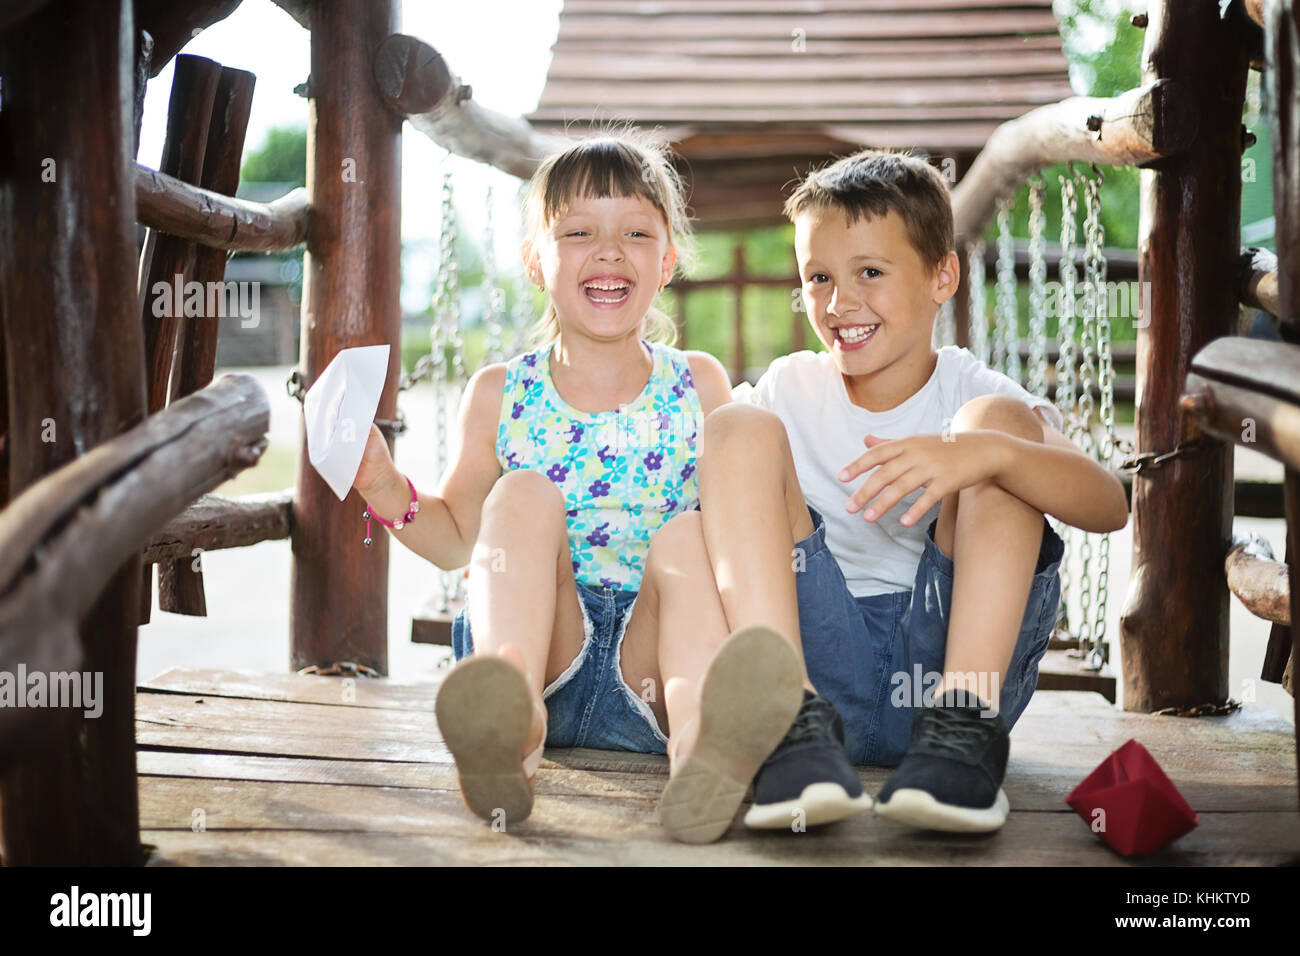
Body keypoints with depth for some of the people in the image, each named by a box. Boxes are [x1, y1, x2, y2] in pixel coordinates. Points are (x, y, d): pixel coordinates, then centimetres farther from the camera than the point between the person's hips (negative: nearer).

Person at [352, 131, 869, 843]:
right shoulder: (500, 394, 10)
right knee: (524, 495, -21)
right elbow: (460, 538, 17)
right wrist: (387, 490, -1)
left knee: (687, 533, -26)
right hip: (539, 651, 1)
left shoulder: (699, 385, 11)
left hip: (650, 660, 0)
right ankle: (510, 723, -50)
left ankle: (702, 742, -57)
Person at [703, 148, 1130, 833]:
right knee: (737, 427, -12)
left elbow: (1109, 507, -17)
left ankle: (964, 724, -28)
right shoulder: (787, 392, 8)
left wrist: (985, 451, -36)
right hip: (824, 655, 2)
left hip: (950, 650, -1)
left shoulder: (974, 392, 0)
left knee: (998, 420, -15)